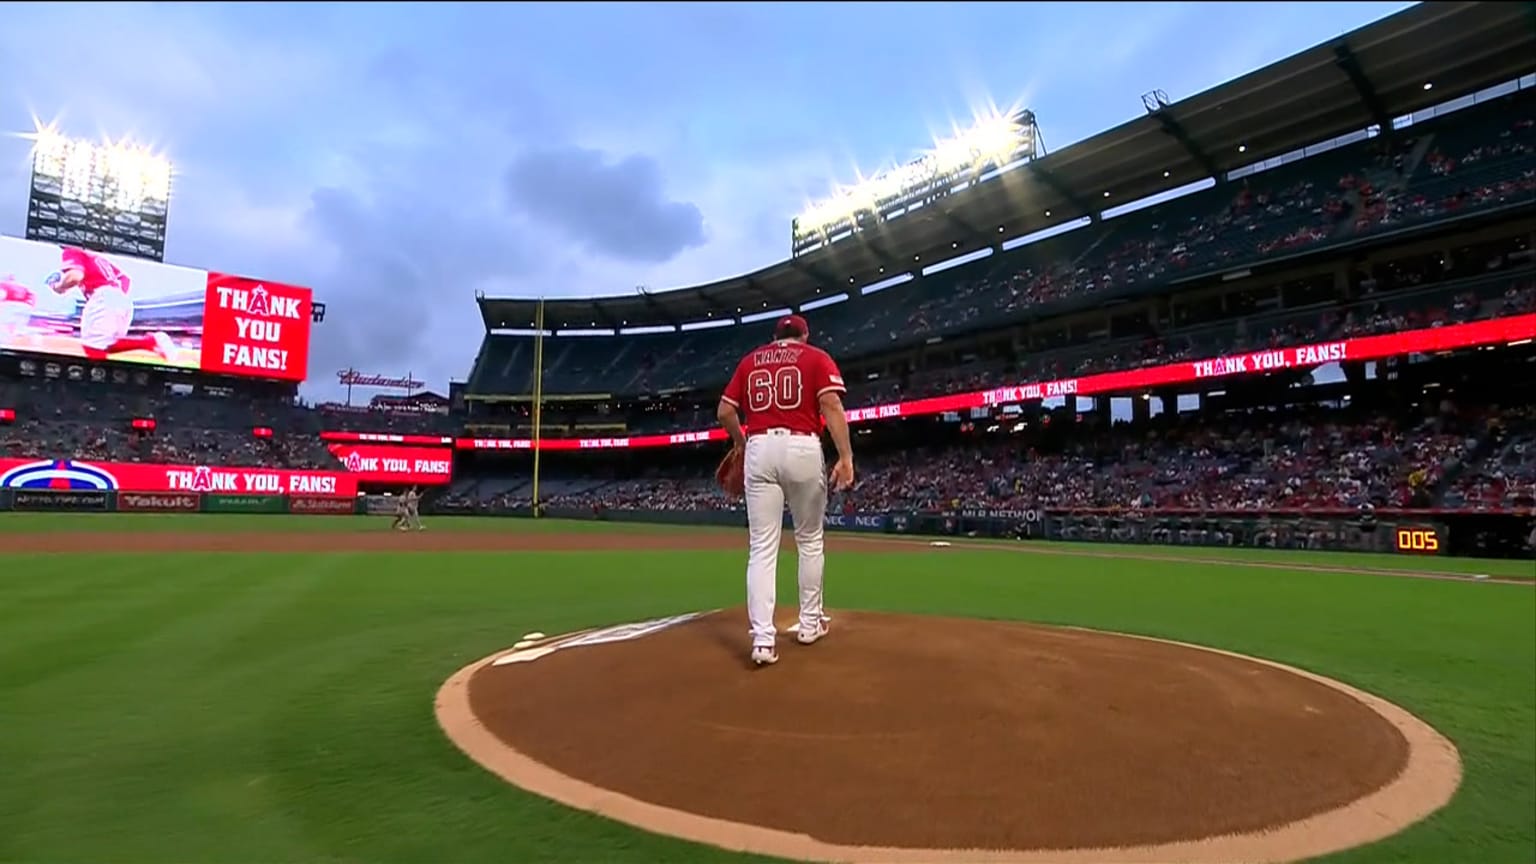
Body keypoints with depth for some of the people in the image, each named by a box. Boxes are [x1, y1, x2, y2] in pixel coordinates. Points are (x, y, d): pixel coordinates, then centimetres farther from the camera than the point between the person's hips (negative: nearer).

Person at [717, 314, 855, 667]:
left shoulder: (749, 361, 18)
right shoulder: (817, 357, 9)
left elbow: (725, 411, 12)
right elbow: (831, 404, -7)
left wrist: (740, 442, 30)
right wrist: (846, 456, -13)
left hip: (759, 450, 2)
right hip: (802, 449, -1)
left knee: (762, 547, 0)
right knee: (809, 539, 15)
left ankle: (763, 639, -7)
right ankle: (809, 622, 23)